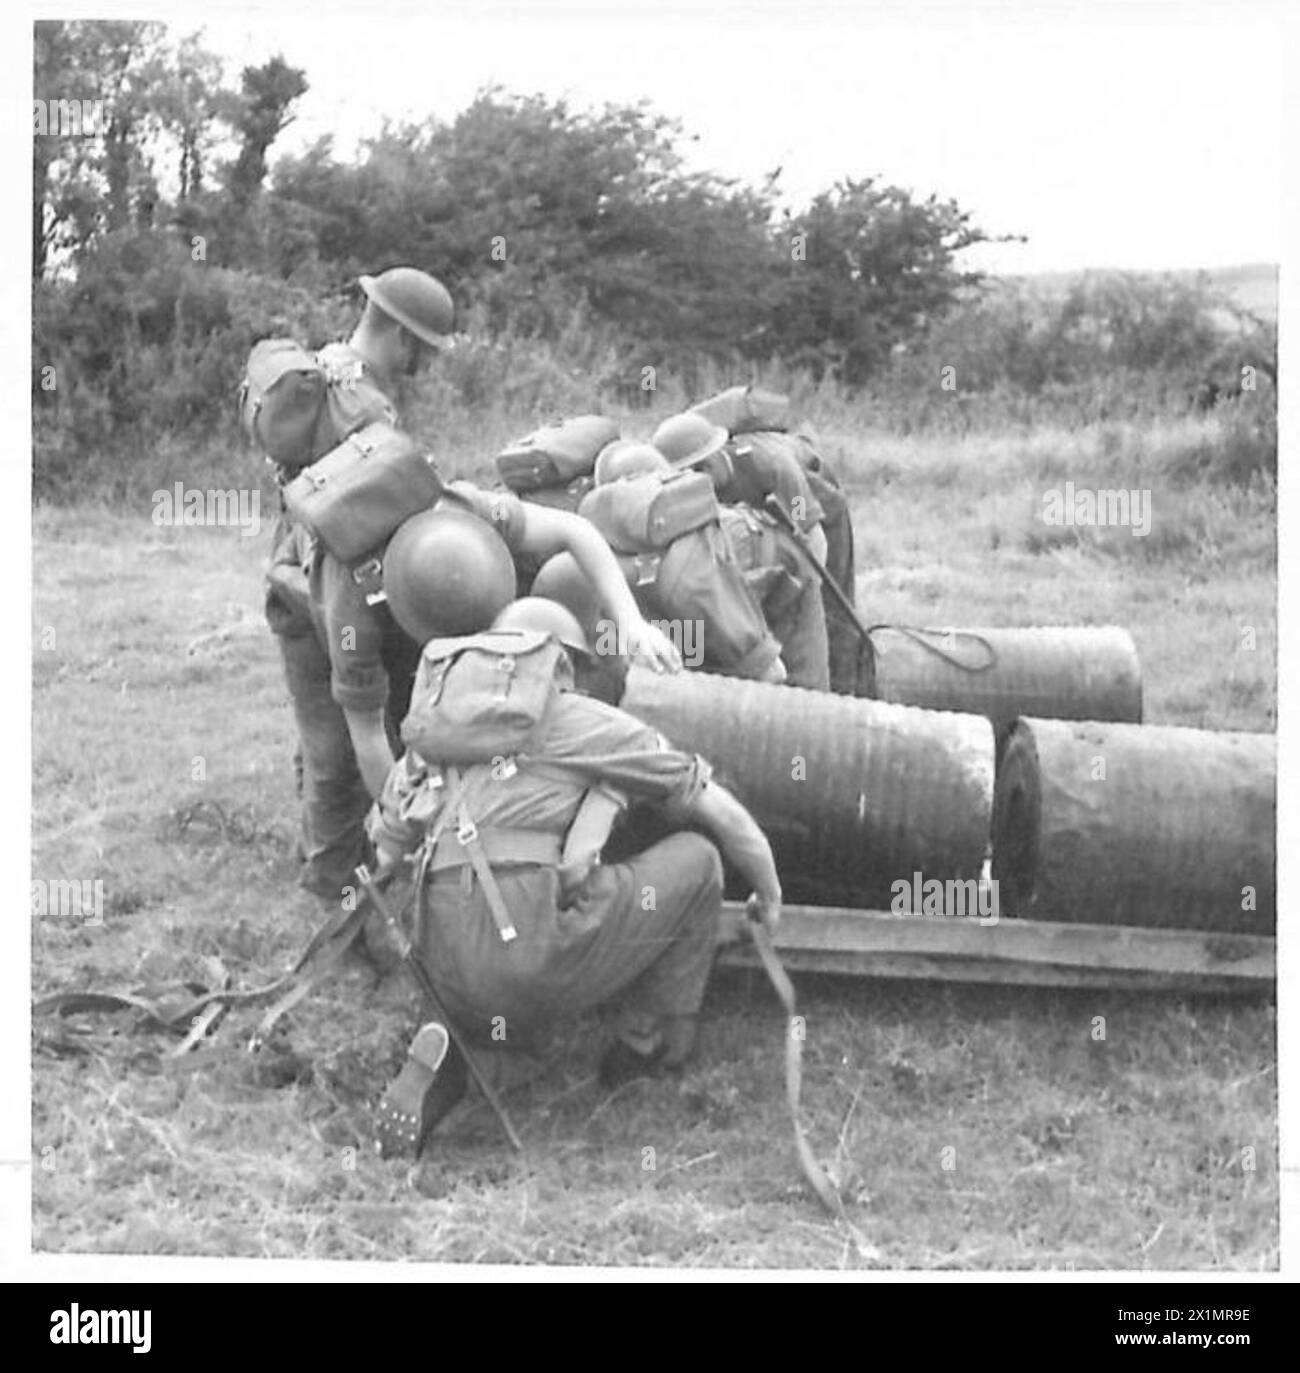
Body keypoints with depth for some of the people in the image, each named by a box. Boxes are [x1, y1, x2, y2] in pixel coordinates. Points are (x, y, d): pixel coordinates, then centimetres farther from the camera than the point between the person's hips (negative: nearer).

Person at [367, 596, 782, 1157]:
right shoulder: (592, 722, 10)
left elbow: (385, 852, 23)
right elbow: (723, 814, 13)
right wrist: (769, 892, 29)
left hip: (447, 979, 5)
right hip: (534, 953, -5)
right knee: (695, 858, 13)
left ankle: (437, 1060, 9)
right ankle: (649, 1043, 21)